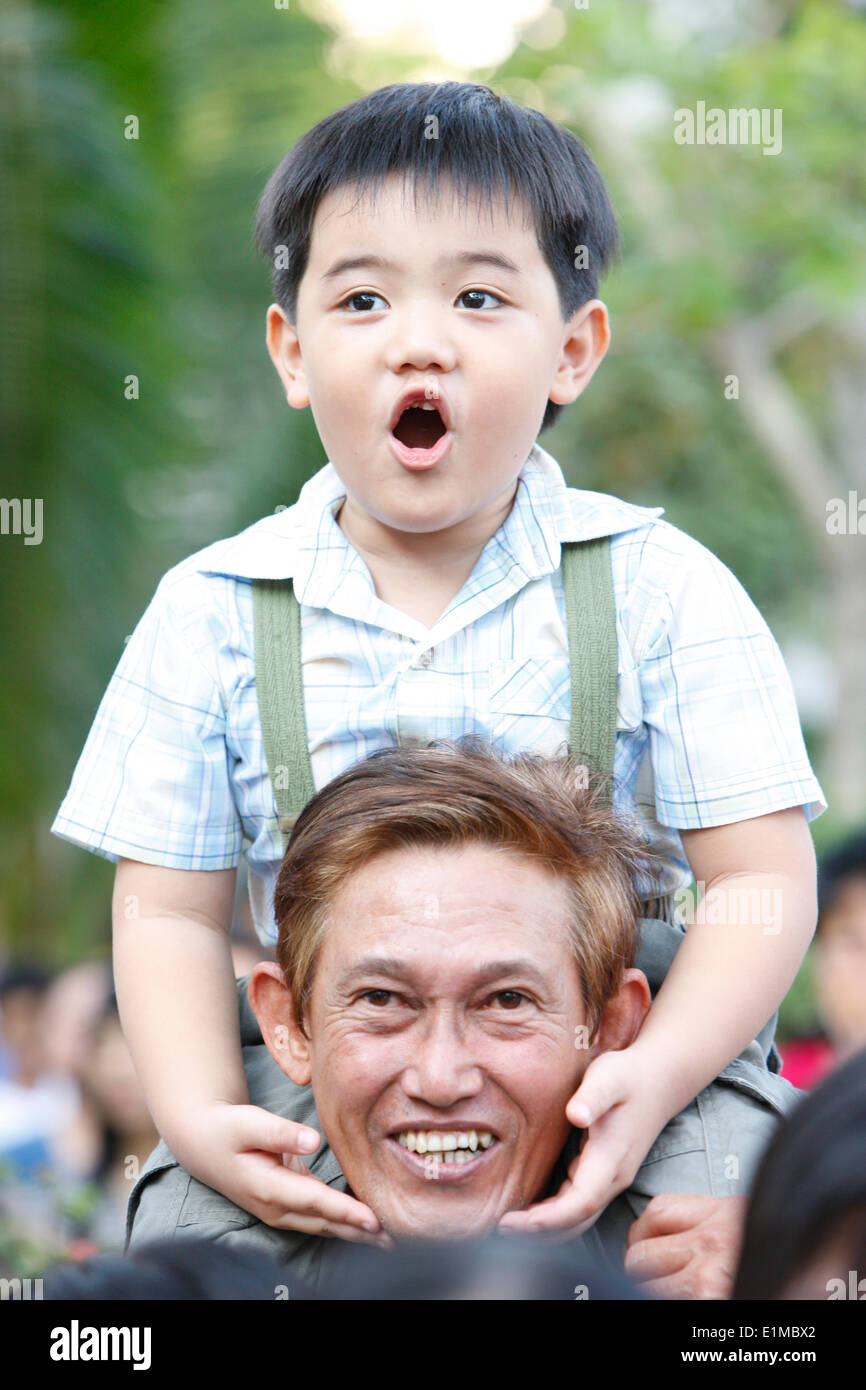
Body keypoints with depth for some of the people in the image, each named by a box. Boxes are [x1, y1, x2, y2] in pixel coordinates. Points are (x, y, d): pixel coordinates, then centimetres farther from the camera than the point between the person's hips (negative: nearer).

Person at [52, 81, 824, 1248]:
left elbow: (763, 880, -3)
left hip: (622, 1106, -1)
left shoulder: (662, 592, -1)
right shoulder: (212, 615, 3)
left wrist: (659, 1077, -19)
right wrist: (200, 1118, -13)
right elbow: (171, 912, 4)